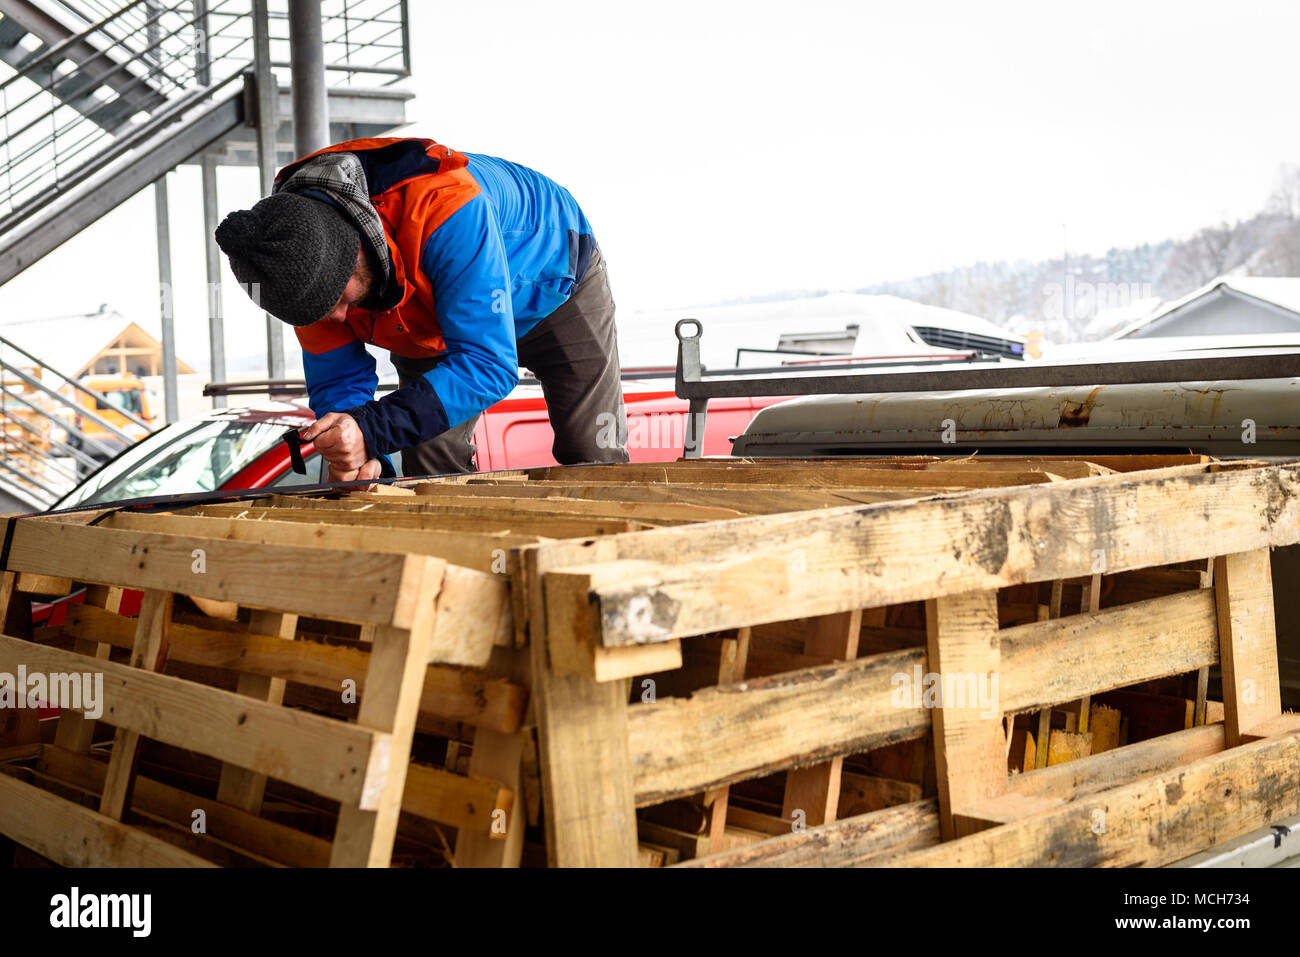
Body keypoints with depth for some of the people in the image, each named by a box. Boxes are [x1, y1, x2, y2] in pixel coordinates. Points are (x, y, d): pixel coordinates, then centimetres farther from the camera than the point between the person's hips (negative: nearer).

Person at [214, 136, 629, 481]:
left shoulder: (444, 203, -48)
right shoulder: (303, 266, -29)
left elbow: (487, 362, -47)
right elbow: (336, 380, -20)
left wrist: (372, 430, -55)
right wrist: (361, 455, -42)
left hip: (553, 279, -4)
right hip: (432, 320, 4)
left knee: (595, 462, -4)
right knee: (432, 477, -5)